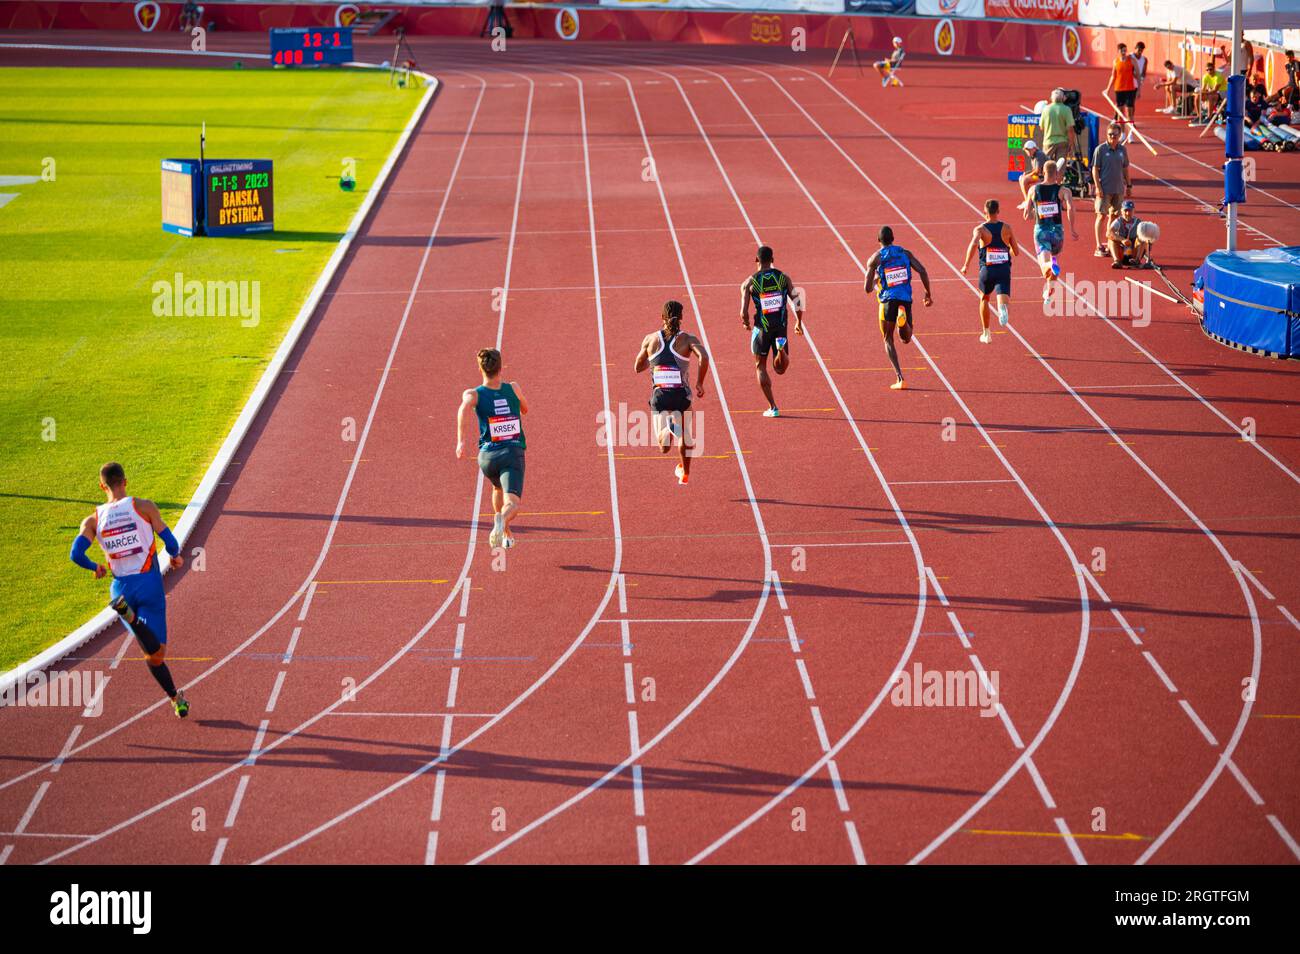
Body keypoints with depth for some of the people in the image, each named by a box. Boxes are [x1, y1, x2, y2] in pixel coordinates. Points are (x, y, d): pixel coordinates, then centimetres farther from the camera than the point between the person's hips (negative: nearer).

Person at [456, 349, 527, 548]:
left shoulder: (473, 394, 4)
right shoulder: (513, 388, 9)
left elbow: (465, 408, -20)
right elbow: (525, 409, 29)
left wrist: (461, 441, -28)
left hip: (488, 455, 2)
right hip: (514, 454, -2)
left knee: (498, 488, 35)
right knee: (512, 505, -16)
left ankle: (506, 535, 47)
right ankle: (501, 521, -51)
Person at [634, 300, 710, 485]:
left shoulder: (650, 339, 7)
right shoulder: (688, 339, 1)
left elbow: (638, 367, 18)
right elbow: (704, 357, -19)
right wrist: (700, 383, -7)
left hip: (659, 395, 0)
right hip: (681, 395, 0)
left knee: (663, 447, 4)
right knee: (686, 438, 28)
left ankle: (668, 427, -28)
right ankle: (684, 473, 34)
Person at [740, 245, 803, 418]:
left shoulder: (749, 282, -5)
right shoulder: (783, 277, 2)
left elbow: (744, 312, -10)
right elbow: (797, 302, -4)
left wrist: (746, 324, 12)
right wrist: (799, 323, 12)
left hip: (762, 329, -2)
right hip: (781, 328, 2)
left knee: (760, 367, 16)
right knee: (780, 369, 14)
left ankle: (772, 407, 8)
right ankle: (781, 347, -22)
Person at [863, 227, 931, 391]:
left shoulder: (874, 259, 6)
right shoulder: (905, 253, 13)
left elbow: (868, 289, 3)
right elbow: (922, 271, 0)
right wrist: (928, 293, 10)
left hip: (888, 300, -2)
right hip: (906, 300, 2)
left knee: (888, 340, 11)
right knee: (906, 339, 18)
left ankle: (900, 379, -6)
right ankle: (904, 318, -21)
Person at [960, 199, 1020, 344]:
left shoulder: (980, 229, -3)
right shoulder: (1006, 228, 5)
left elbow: (973, 244, -25)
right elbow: (1016, 252, 10)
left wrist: (966, 265, -17)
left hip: (987, 270, 0)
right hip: (1004, 270, 0)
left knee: (984, 299, 25)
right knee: (1003, 299, -12)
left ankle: (986, 333, 34)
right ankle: (1003, 308, -51)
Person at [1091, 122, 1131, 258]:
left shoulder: (1123, 149, 8)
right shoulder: (1100, 149, -5)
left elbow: (1125, 169, 16)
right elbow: (1095, 169, -6)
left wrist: (1129, 185, 15)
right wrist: (1098, 187, -13)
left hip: (1119, 189, 5)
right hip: (1104, 189, -5)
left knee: (1114, 216, 9)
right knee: (1102, 216, -4)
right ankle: (1099, 246, -1)